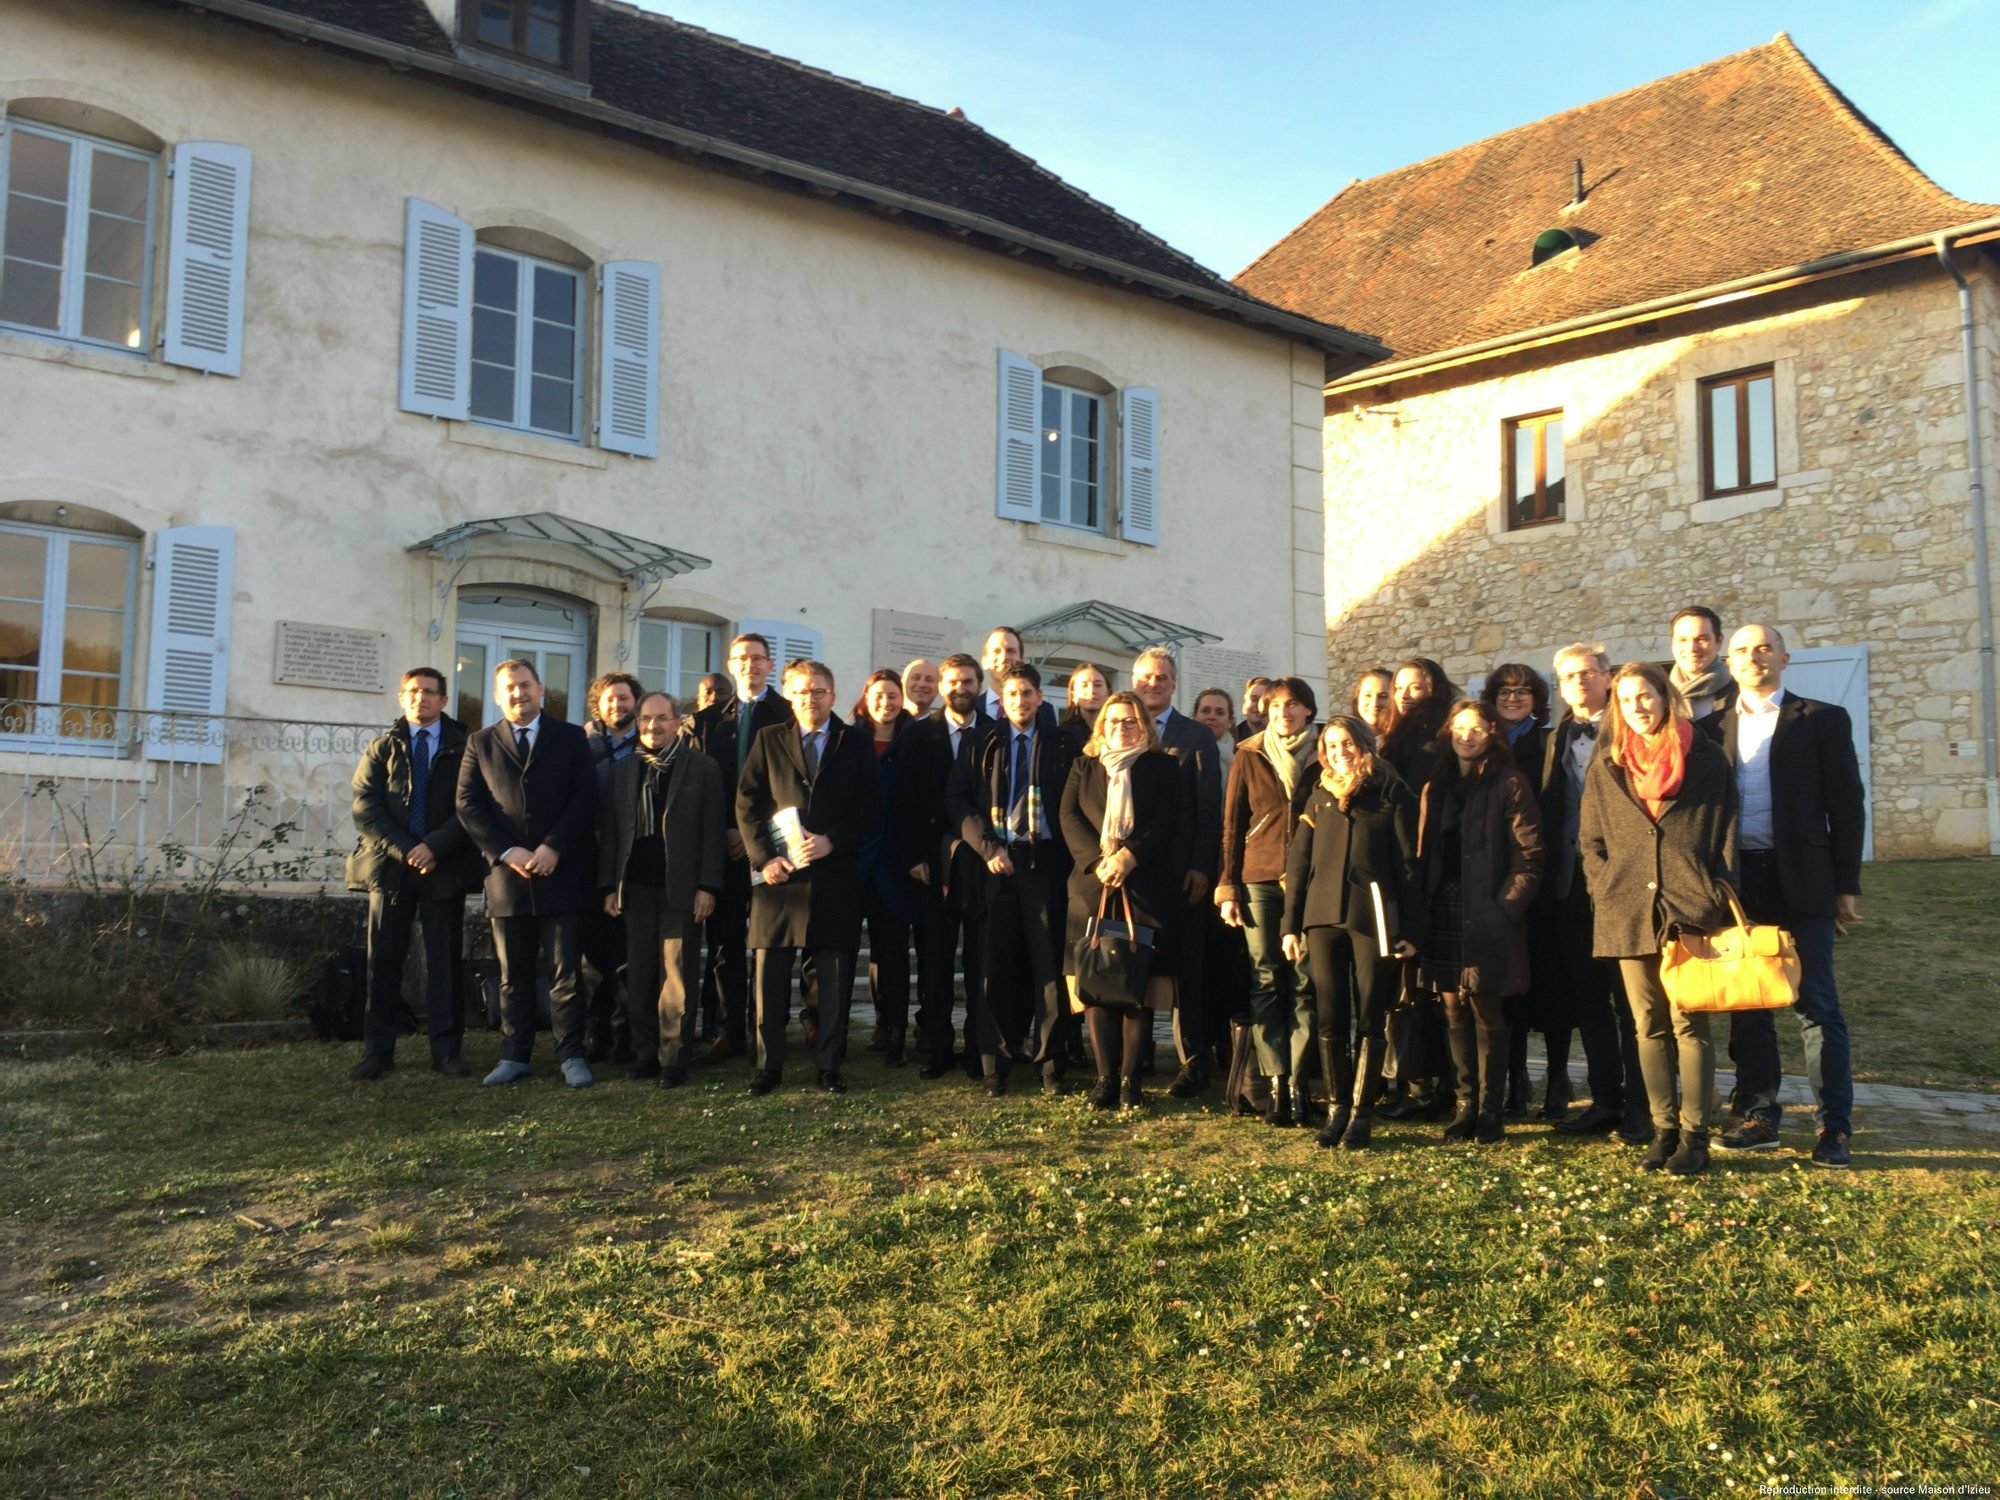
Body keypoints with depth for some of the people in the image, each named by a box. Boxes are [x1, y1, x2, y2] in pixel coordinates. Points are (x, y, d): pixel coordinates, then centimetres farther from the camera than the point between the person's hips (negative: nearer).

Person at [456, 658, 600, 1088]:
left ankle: (571, 1056, 5)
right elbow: (468, 805, 3)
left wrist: (553, 847, -13)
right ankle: (514, 1056, 15)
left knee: (566, 971, -1)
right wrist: (506, 852, -9)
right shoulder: (480, 743, 11)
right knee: (513, 975, 8)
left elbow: (585, 798, -2)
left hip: (562, 872, -2)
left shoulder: (570, 737, 6)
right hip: (507, 873, 2)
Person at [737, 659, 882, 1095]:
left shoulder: (856, 743, 8)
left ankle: (829, 1066, 14)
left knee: (835, 979, 4)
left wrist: (831, 841, -12)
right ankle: (768, 1065, 12)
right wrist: (763, 857, -8)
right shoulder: (769, 740, 9)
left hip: (835, 875, 0)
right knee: (770, 974, 2)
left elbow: (870, 807, 1)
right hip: (779, 872, 1)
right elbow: (747, 803, 4)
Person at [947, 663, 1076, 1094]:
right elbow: (956, 800, 4)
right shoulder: (984, 746, 10)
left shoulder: (1060, 747, 8)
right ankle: (996, 1061, 9)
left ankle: (1051, 1061, 6)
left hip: (1045, 860, -1)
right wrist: (987, 847, -7)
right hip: (998, 862, 1)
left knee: (1049, 961, -1)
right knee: (999, 963, 2)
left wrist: (1066, 856, -6)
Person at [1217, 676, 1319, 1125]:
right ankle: (1277, 1085, 1)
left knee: (1304, 983, -4)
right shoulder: (1248, 757, 8)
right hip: (1259, 879, 1)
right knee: (1265, 983, -2)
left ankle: (1295, 1085, -1)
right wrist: (1228, 887, 2)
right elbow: (1232, 824, 8)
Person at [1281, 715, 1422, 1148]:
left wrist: (1410, 929, -6)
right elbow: (1297, 863, 13)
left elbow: (1408, 865, 0)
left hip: (1374, 918, -3)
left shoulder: (1392, 796, 3)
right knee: (1330, 1019, 3)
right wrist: (1291, 924, 7)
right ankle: (1337, 1108, 13)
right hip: (1324, 916, 3)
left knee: (1370, 1019, 1)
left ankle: (1362, 1113, 8)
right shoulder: (1319, 797, 14)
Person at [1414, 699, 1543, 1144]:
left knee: (1486, 1009, -1)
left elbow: (1529, 854, -8)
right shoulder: (1435, 786, 14)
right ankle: (1466, 1104, 15)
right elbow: (1423, 852, 12)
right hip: (1443, 909, 5)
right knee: (1454, 1008, 7)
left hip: (1487, 914, -5)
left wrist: (1505, 907, -14)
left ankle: (1489, 1109, 6)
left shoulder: (1509, 784, -3)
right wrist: (1422, 904, 2)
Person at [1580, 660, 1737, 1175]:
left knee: (1689, 1023, -4)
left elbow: (1726, 834, 3)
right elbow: (1590, 839, 14)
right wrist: (1605, 892, 1)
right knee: (1649, 1026, 7)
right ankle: (1663, 1128, 14)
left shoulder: (1705, 758, 4)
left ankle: (1694, 1134, 2)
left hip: (1691, 910, -3)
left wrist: (1718, 900, -5)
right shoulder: (1606, 766, 11)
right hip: (1629, 914, 3)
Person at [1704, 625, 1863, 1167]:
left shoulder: (1822, 720, 4)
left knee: (1817, 1006, -2)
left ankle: (1833, 1127, 3)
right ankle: (1759, 1116, 16)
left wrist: (1847, 887, -4)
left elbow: (1846, 806, 1)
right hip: (1737, 882, 3)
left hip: (1801, 882, -3)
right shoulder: (1712, 728, 11)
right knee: (1747, 1006, 8)